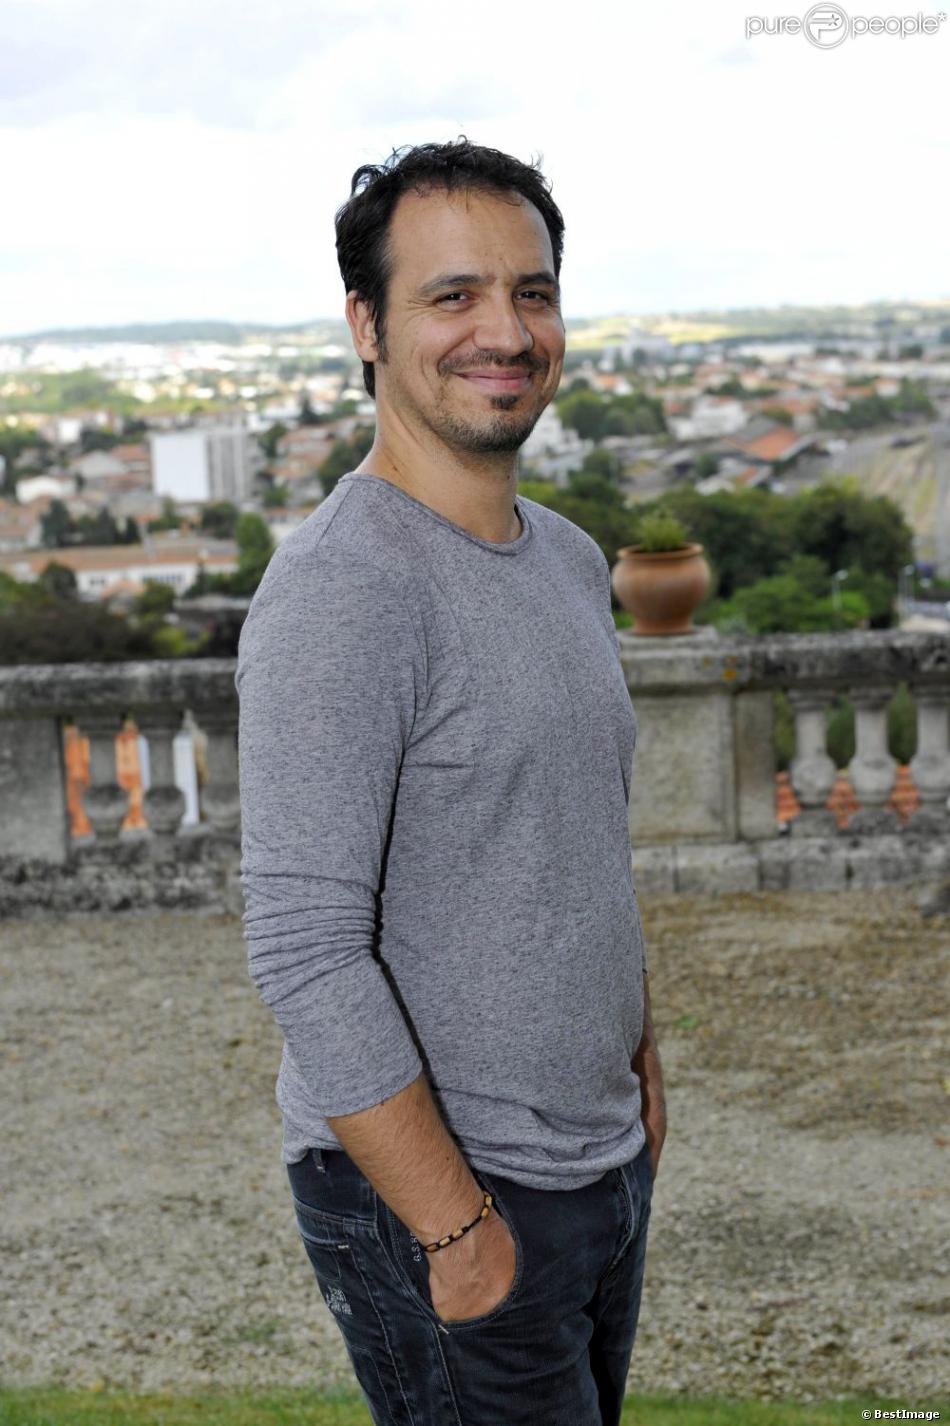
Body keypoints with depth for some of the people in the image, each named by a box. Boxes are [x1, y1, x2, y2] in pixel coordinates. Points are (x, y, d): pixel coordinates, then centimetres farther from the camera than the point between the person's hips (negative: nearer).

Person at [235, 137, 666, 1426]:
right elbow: (307, 953, -25)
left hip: (608, 1164, 8)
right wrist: (456, 1226, -21)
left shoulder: (568, 559, 8)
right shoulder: (338, 591, -21)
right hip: (429, 1191, -8)